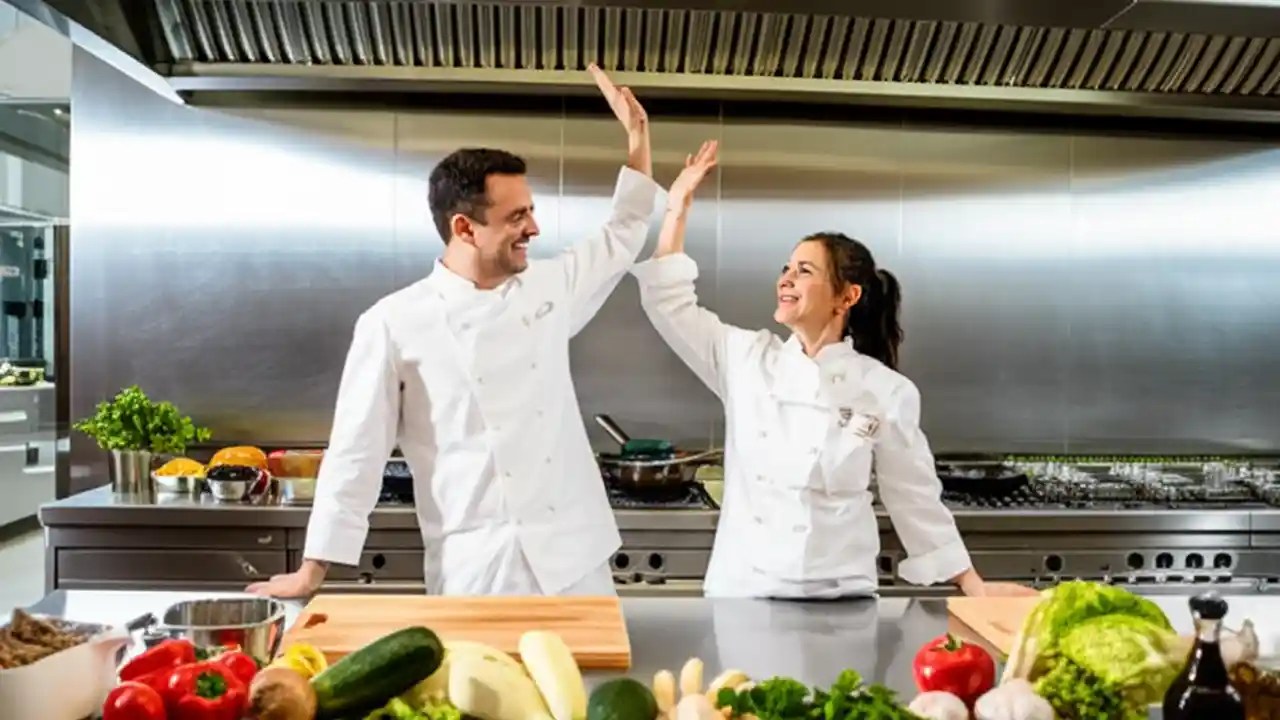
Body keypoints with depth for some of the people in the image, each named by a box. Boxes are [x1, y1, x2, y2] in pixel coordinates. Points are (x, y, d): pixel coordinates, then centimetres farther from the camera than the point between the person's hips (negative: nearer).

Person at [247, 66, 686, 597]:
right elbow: (358, 449, -4)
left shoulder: (548, 289, 5)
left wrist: (638, 140, 13)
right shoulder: (394, 323, -9)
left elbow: (622, 240, 20)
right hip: (477, 570, -4)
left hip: (577, 558, 5)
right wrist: (314, 569, -1)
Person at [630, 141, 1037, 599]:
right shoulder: (748, 359, 1)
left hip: (838, 598, -2)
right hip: (741, 590, 2)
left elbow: (916, 499, 1)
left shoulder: (886, 392, -6)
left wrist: (975, 588, 1)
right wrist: (678, 205, -1)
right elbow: (668, 301, 2)